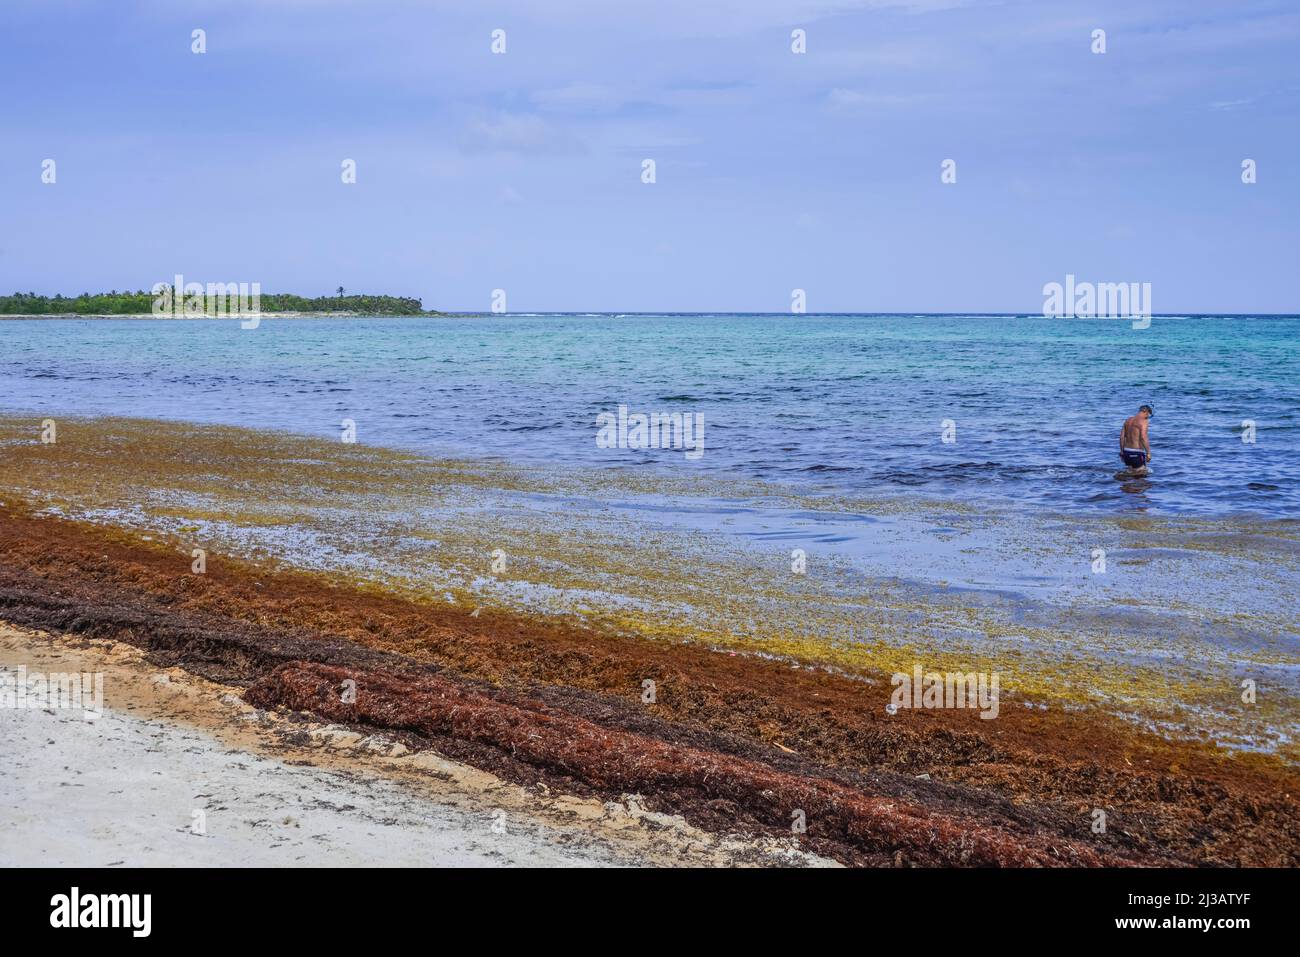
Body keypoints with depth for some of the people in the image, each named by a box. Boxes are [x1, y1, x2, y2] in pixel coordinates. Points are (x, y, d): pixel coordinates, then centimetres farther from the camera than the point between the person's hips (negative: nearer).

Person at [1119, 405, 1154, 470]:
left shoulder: (1128, 420, 12)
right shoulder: (1143, 421, -11)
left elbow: (1122, 437, 13)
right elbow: (1143, 438, -22)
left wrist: (1122, 451, 20)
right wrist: (1148, 453, -19)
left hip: (1126, 452, 8)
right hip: (1136, 453, -8)